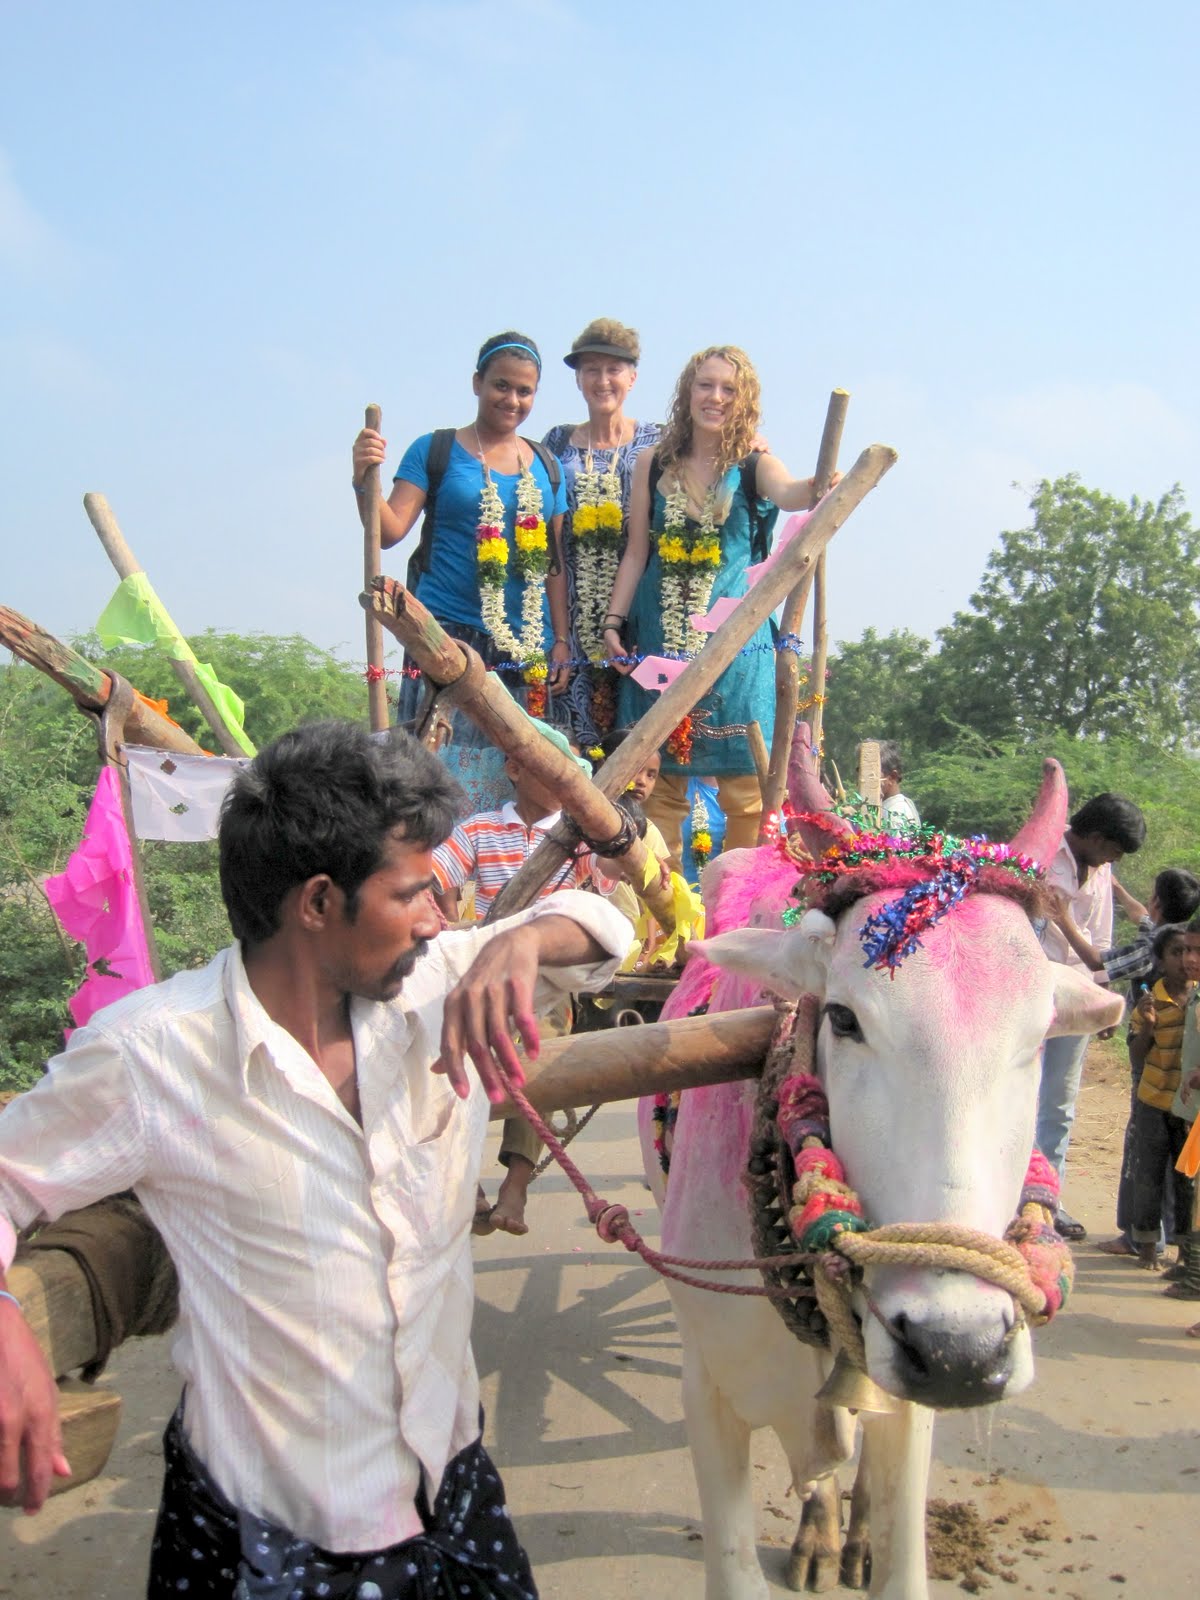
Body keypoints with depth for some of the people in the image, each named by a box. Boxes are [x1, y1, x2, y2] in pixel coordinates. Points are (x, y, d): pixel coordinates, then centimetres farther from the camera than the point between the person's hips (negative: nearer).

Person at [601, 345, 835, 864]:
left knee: (745, 781, -4)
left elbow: (788, 493, -21)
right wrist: (614, 622, 4)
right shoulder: (654, 463, 9)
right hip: (659, 633, 2)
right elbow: (636, 552, 11)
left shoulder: (753, 466, 2)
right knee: (660, 773, 4)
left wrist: (816, 488, -43)